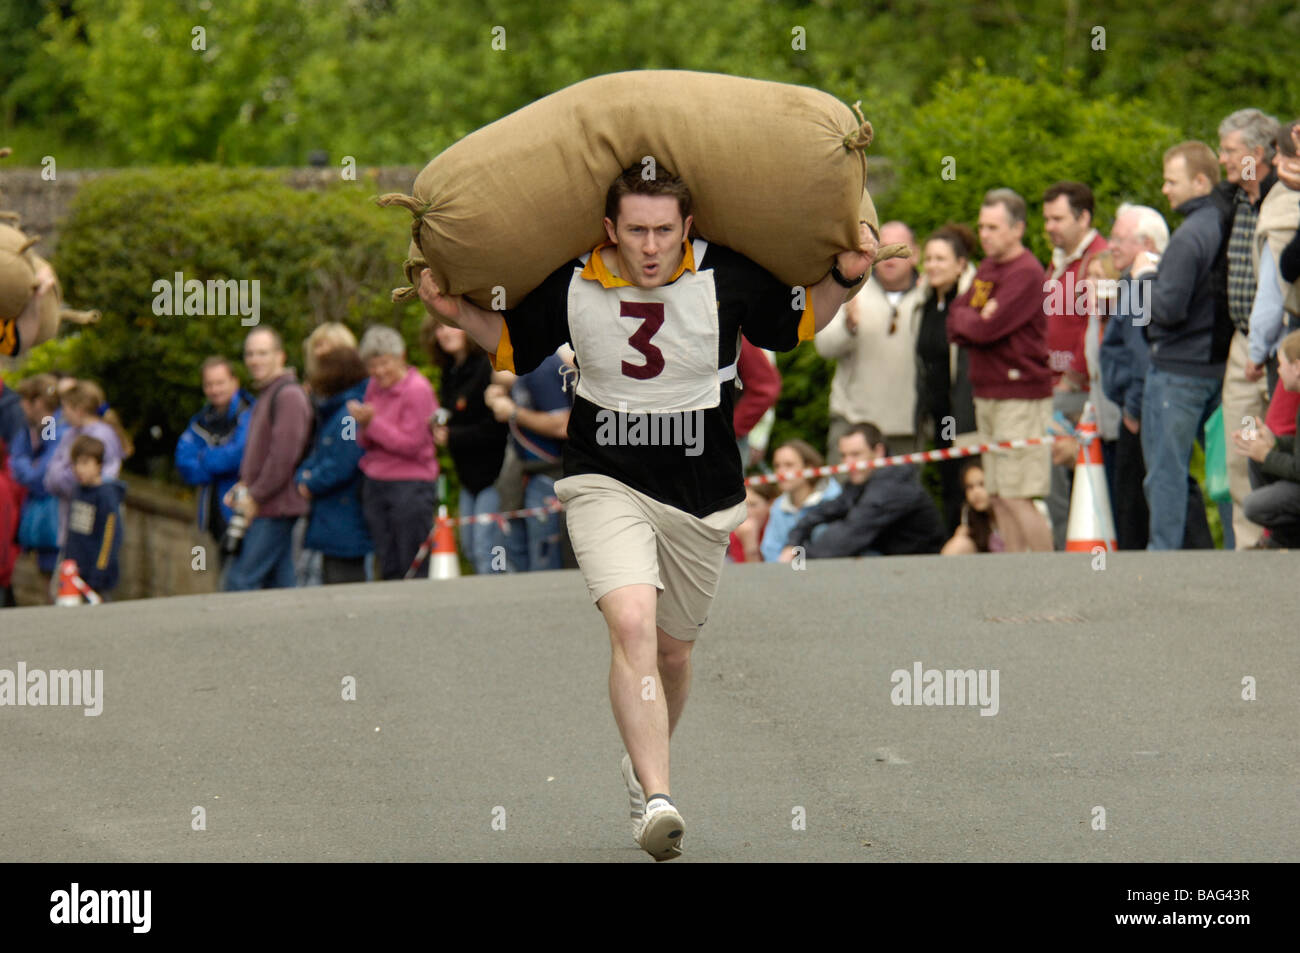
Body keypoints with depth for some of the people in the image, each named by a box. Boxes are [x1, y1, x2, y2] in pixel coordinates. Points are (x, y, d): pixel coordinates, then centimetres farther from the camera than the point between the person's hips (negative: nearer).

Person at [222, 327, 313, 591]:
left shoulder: (288, 395, -12)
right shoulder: (265, 394, 21)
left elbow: (284, 454, -19)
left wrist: (256, 496, -15)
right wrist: (244, 485, 11)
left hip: (275, 509, -10)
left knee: (240, 580, -13)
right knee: (279, 582, 8)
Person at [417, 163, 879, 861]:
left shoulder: (727, 277, -9)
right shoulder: (571, 286, -8)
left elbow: (793, 326, 8)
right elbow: (514, 344, 11)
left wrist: (844, 278, -7)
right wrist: (457, 311, -5)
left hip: (701, 496, 2)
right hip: (605, 485, -2)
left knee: (672, 650, 15)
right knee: (632, 624, -24)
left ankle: (645, 762, 45)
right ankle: (657, 800, -30)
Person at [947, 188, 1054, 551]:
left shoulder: (1026, 273, -12)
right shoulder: (986, 269, 17)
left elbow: (986, 329, -19)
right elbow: (954, 326, 12)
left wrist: (964, 320, 0)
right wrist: (975, 321, -8)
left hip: (1020, 396, -9)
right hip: (987, 395, 9)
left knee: (1018, 499, -13)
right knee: (1002, 499, 7)